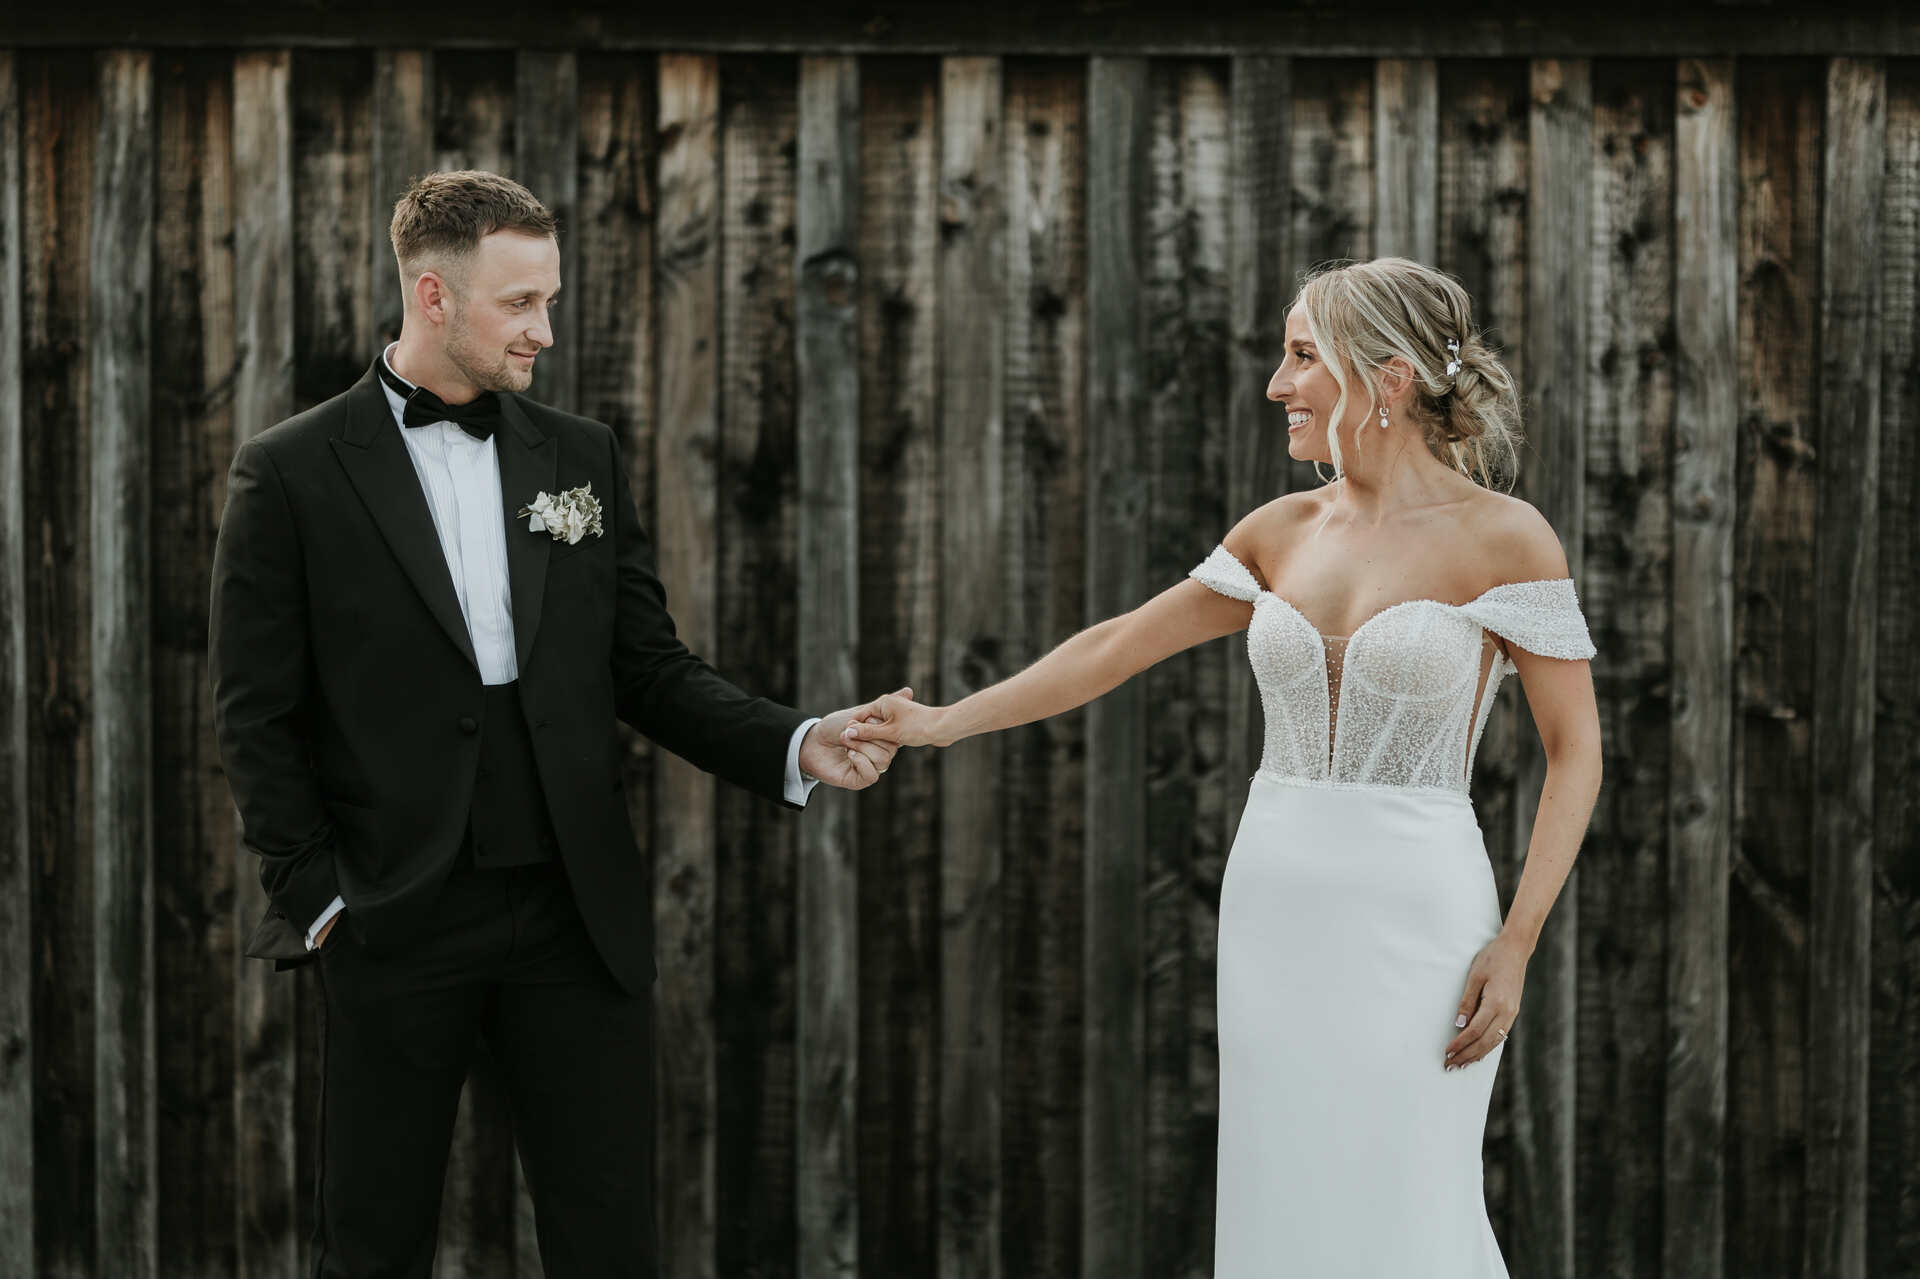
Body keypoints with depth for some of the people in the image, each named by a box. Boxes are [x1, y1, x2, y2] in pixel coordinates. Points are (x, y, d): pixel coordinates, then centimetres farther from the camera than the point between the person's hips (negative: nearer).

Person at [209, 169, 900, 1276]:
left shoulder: (583, 457, 10)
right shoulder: (293, 474, -2)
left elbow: (650, 667, 10)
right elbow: (258, 713, -1)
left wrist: (796, 747, -5)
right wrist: (317, 894, -7)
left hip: (580, 909, 3)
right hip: (400, 923, -3)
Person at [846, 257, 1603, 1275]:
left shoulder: (1502, 538, -6)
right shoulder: (1285, 531, 9)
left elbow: (1575, 750, -5)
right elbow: (1119, 645, 16)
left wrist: (1515, 942, -12)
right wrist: (946, 723, 12)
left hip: (1414, 917, -5)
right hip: (1275, 909, 5)